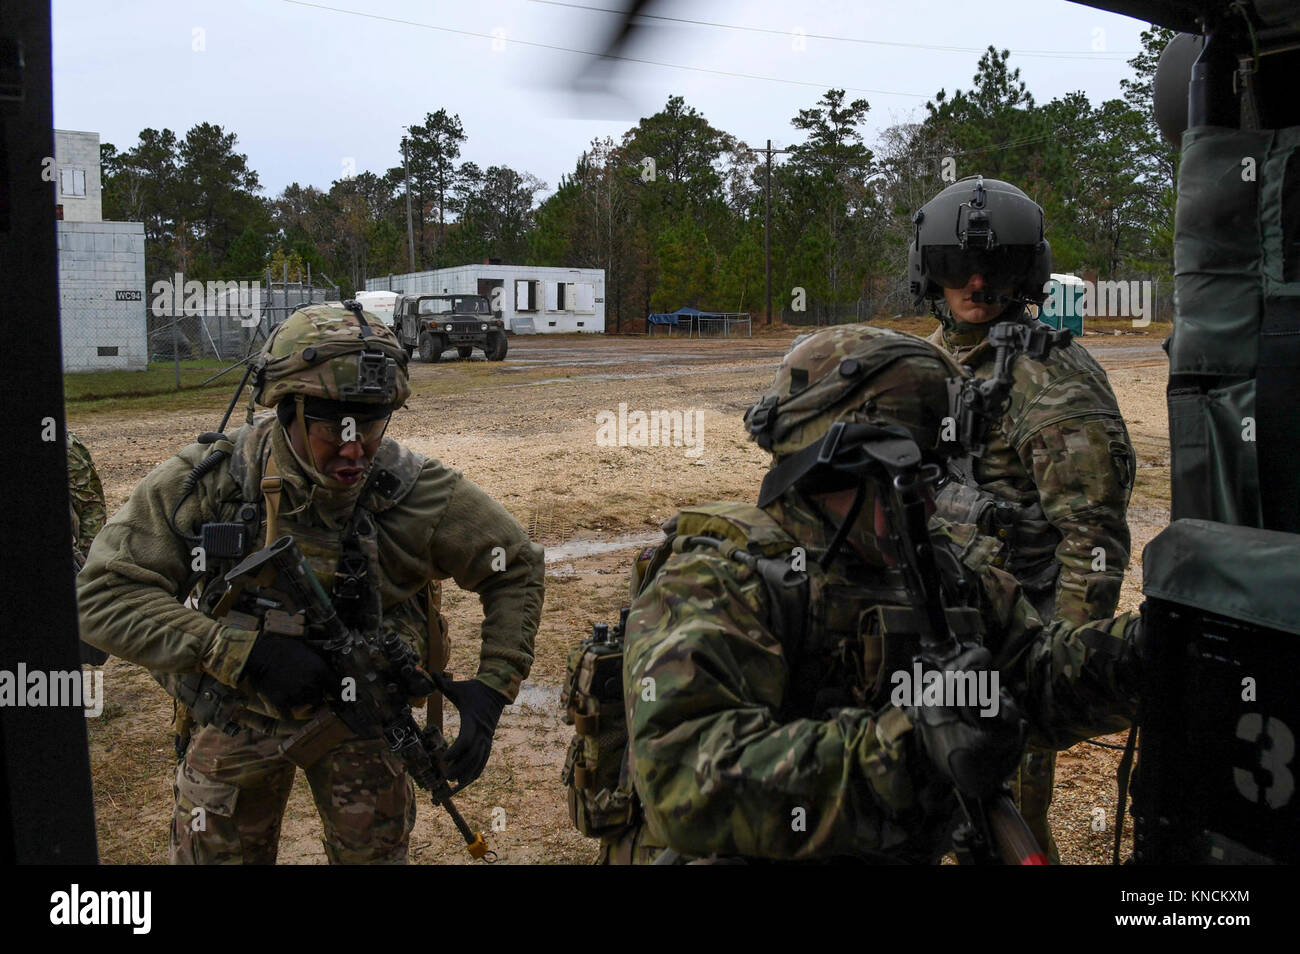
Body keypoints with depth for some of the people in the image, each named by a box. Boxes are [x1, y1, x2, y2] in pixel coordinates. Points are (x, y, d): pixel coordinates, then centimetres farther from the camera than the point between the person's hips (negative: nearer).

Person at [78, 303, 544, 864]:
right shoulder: (204, 483, -23)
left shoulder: (415, 492, -23)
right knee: (218, 854, 17)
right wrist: (244, 651, -33)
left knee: (374, 852, 8)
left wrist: (494, 685, -18)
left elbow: (518, 568, -9)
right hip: (235, 712, 1)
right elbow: (103, 596, -23)